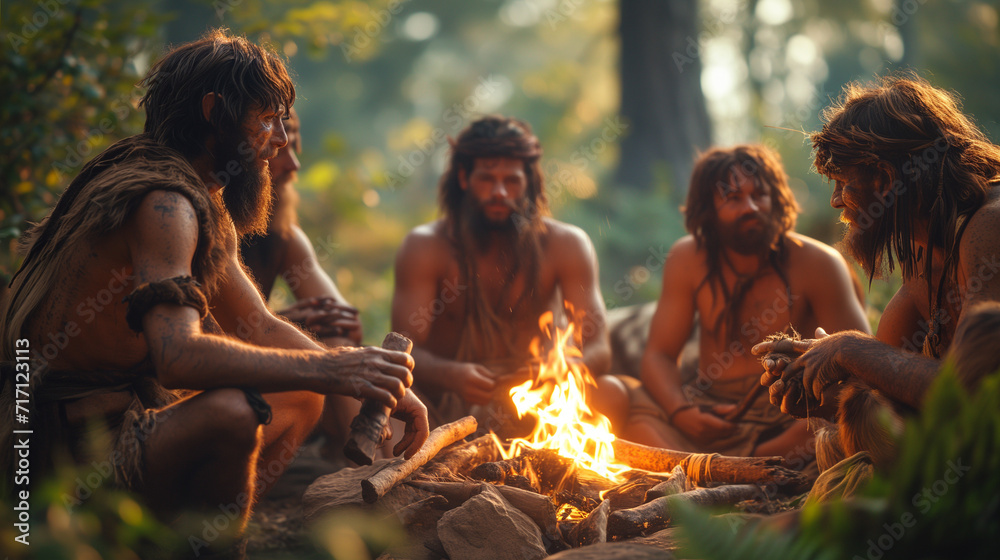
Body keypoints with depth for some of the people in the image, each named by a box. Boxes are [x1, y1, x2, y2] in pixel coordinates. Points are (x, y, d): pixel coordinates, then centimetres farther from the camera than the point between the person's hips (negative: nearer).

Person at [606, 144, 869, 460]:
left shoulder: (817, 265, -5)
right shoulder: (687, 260, 3)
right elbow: (659, 355, 4)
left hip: (788, 424, -2)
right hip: (709, 413, 3)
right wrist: (680, 412, -19)